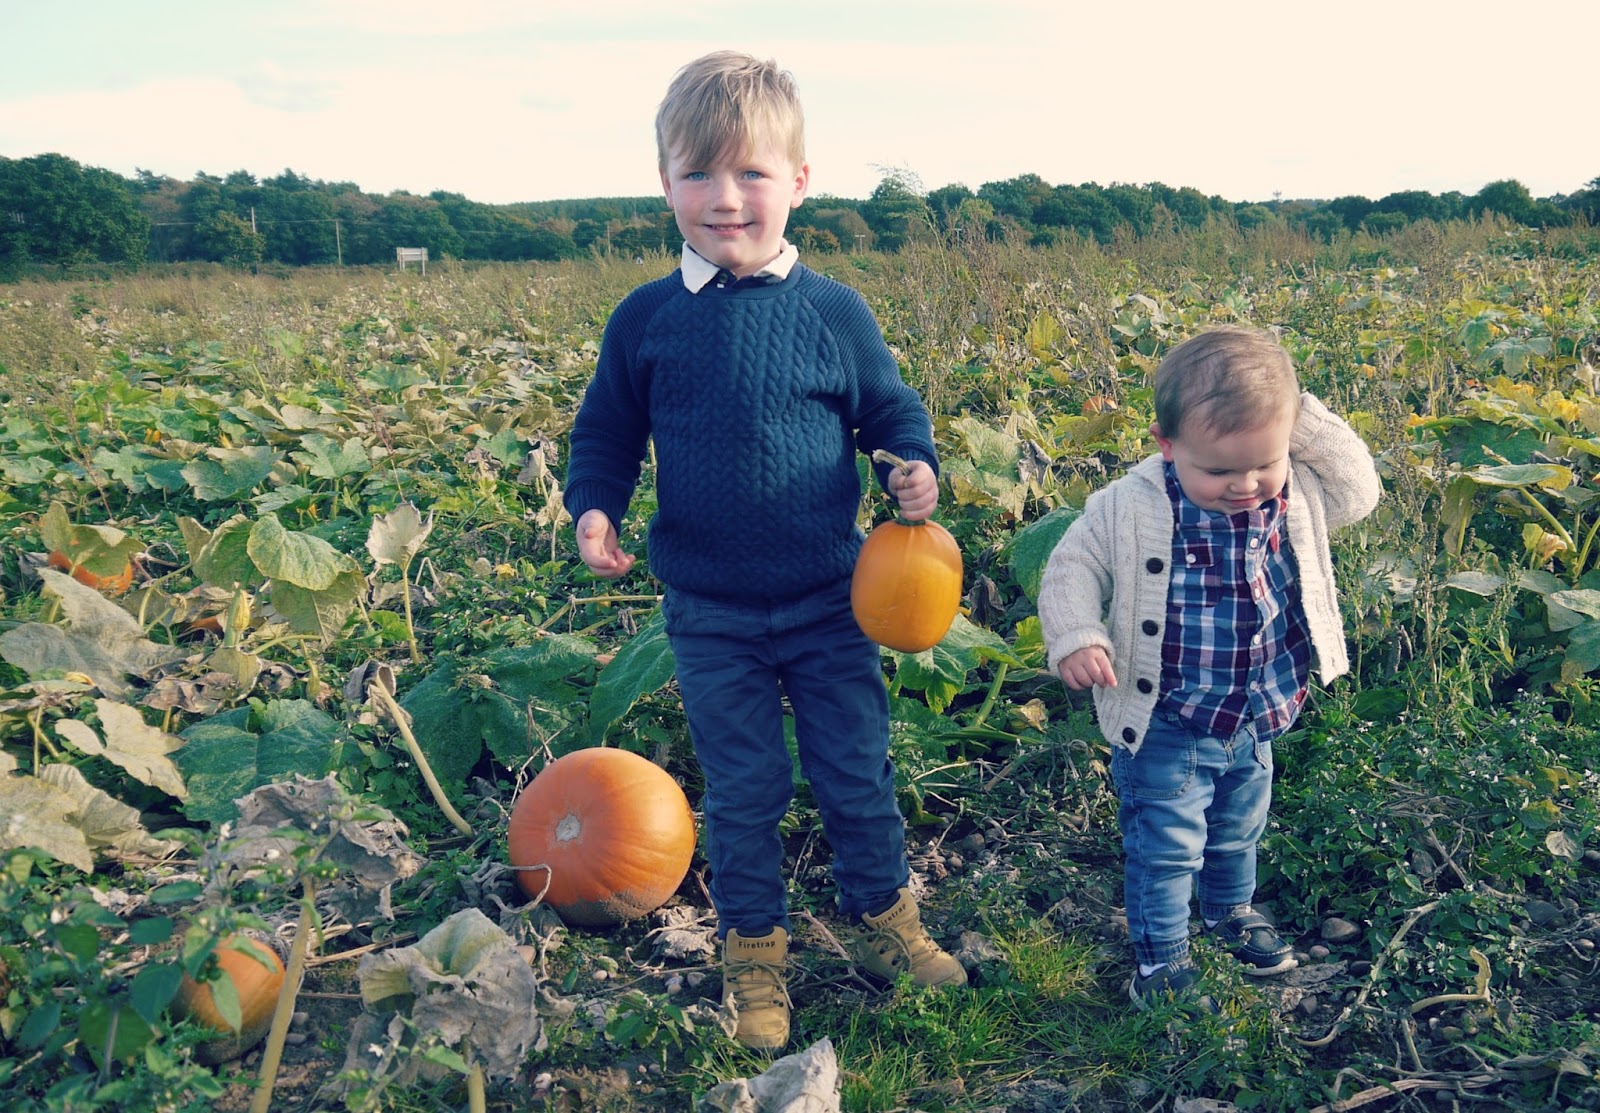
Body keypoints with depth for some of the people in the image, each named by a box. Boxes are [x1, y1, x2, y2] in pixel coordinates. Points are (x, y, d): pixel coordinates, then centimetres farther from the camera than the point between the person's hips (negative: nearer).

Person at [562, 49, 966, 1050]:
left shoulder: (834, 311, -7)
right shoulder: (647, 319, -5)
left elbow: (892, 409, 4)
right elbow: (606, 431, 6)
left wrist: (916, 469, -16)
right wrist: (595, 510, -12)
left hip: (829, 603, 0)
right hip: (711, 616, 0)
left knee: (857, 773, 13)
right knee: (743, 791, 12)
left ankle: (886, 917, 37)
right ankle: (754, 950, 32)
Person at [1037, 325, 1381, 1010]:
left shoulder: (1294, 495, -10)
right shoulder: (1129, 508, -22)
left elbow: (1360, 492, -2)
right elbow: (1072, 568, -12)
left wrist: (1311, 424, -15)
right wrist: (1075, 637, -28)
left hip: (1258, 720, 5)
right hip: (1167, 728, -5)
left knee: (1239, 831, 28)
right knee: (1166, 847, 8)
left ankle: (1232, 910, 56)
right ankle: (1160, 957, 31)